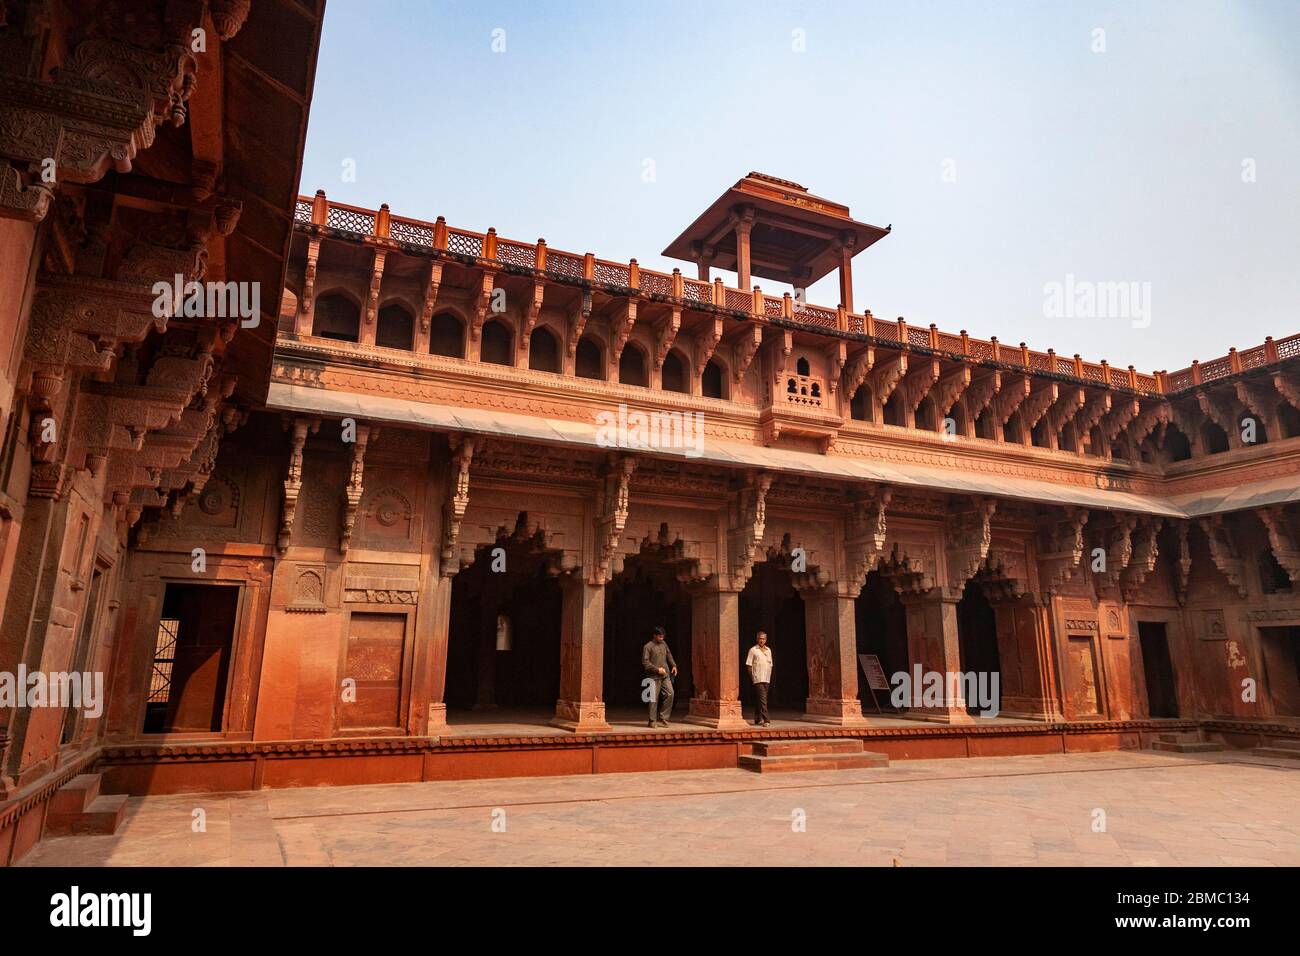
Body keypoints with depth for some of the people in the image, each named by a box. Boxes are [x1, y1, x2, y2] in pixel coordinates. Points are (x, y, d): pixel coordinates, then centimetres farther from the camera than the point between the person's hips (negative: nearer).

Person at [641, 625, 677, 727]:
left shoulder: (663, 643, 13)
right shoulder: (648, 647, -7)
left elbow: (669, 655, 25)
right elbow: (645, 662, -10)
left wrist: (673, 665, 11)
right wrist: (657, 669, -15)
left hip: (665, 675, 6)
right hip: (654, 676, -6)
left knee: (670, 694, -5)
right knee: (654, 698, -3)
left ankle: (662, 718, 5)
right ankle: (652, 721, 8)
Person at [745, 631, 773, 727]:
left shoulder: (768, 650, 15)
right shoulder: (753, 650, -1)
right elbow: (749, 665, -2)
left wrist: (770, 677, 12)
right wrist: (752, 678, -5)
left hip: (766, 679, 6)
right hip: (758, 679, -6)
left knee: (761, 699, 11)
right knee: (762, 699, -13)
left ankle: (758, 719, 21)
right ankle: (766, 720, -16)